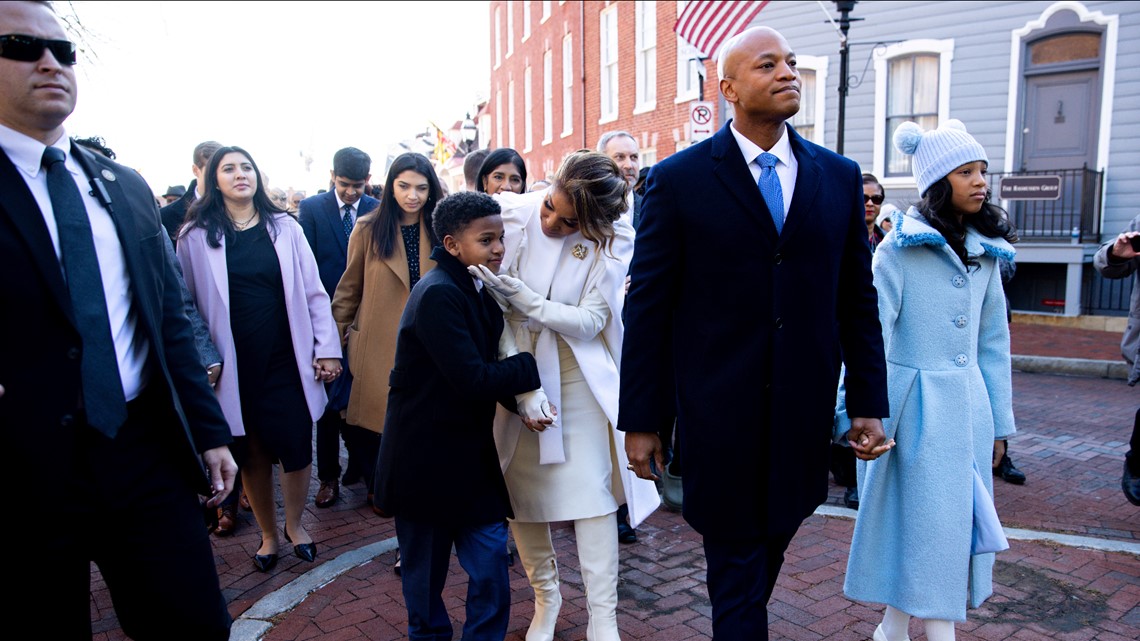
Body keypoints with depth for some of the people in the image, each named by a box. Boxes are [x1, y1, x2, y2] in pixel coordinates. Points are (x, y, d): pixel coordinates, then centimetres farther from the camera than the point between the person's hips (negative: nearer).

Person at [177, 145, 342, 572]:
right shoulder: (196, 236, 0)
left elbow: (313, 292, 3)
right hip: (235, 365, 0)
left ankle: (294, 524, 27)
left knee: (295, 445, 2)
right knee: (251, 453, 11)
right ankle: (268, 533, 31)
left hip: (287, 359, 1)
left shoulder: (284, 227, 4)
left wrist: (327, 349, -1)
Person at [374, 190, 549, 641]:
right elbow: (472, 379, -26)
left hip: (472, 454, 7)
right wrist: (532, 367, -13)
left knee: (491, 570, 7)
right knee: (426, 574, 14)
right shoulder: (438, 295, -22)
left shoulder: (480, 291, 6)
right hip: (426, 461, -7)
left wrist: (522, 400, -9)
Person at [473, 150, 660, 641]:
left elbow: (590, 320, -14)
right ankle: (545, 597, 32)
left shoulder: (615, 239, -14)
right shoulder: (510, 213, -13)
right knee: (520, 494, 9)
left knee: (592, 493, -2)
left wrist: (526, 300, -27)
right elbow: (481, 282, -3)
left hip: (578, 377, -1)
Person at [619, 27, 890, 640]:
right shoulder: (678, 179, -6)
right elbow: (647, 307, -6)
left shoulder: (839, 176, 6)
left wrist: (869, 402, 5)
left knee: (770, 550, 20)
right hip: (718, 414, -4)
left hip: (804, 413, 4)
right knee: (737, 567, 9)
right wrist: (641, 420, -6)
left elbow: (857, 297, 8)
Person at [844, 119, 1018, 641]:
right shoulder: (902, 247, -9)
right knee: (924, 516, 0)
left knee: (958, 518, 10)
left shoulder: (986, 251, 9)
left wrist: (998, 419, 12)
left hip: (967, 402, 6)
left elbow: (994, 340, 12)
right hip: (915, 400, -6)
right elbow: (873, 332, -13)